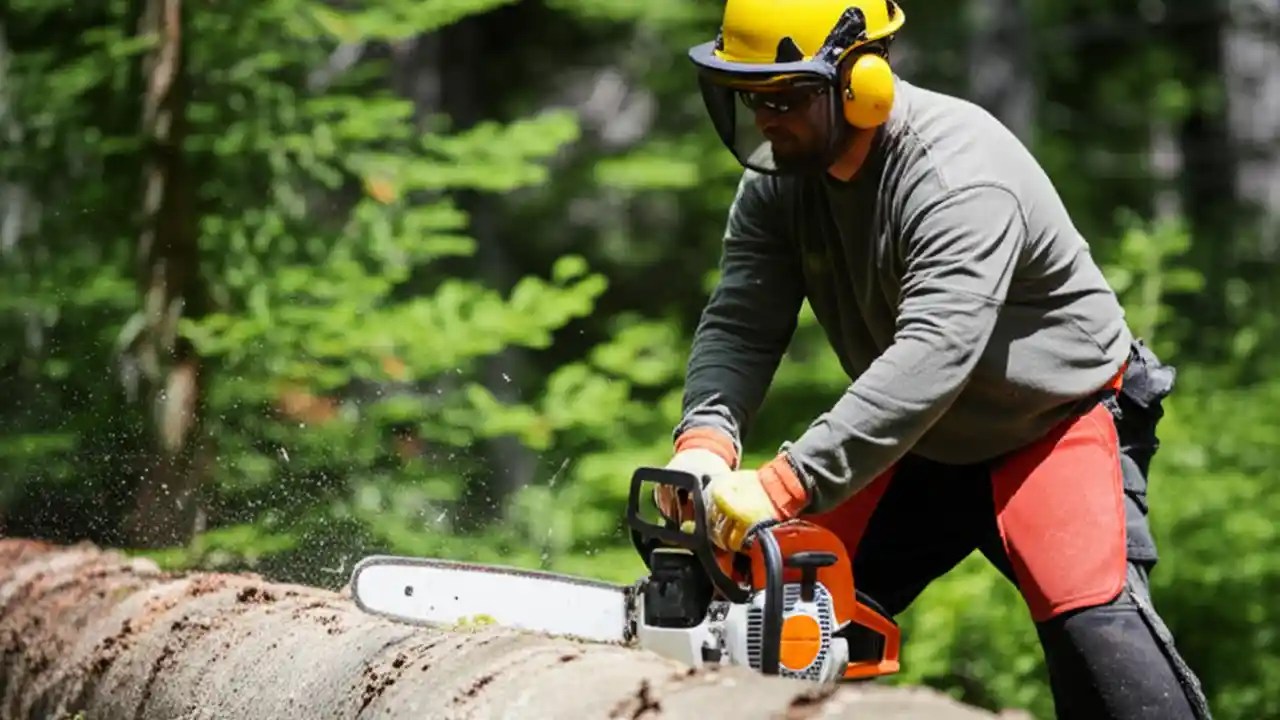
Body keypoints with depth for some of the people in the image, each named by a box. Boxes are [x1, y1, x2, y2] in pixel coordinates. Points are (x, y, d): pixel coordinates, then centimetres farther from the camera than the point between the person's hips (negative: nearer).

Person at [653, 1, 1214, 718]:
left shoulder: (959, 173, -32)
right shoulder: (778, 180, -8)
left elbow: (932, 356, -42)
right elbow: (741, 325, -14)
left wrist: (785, 486, -48)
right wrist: (705, 442, -37)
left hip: (1059, 422, -7)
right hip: (922, 446, 7)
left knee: (1089, 611, -27)